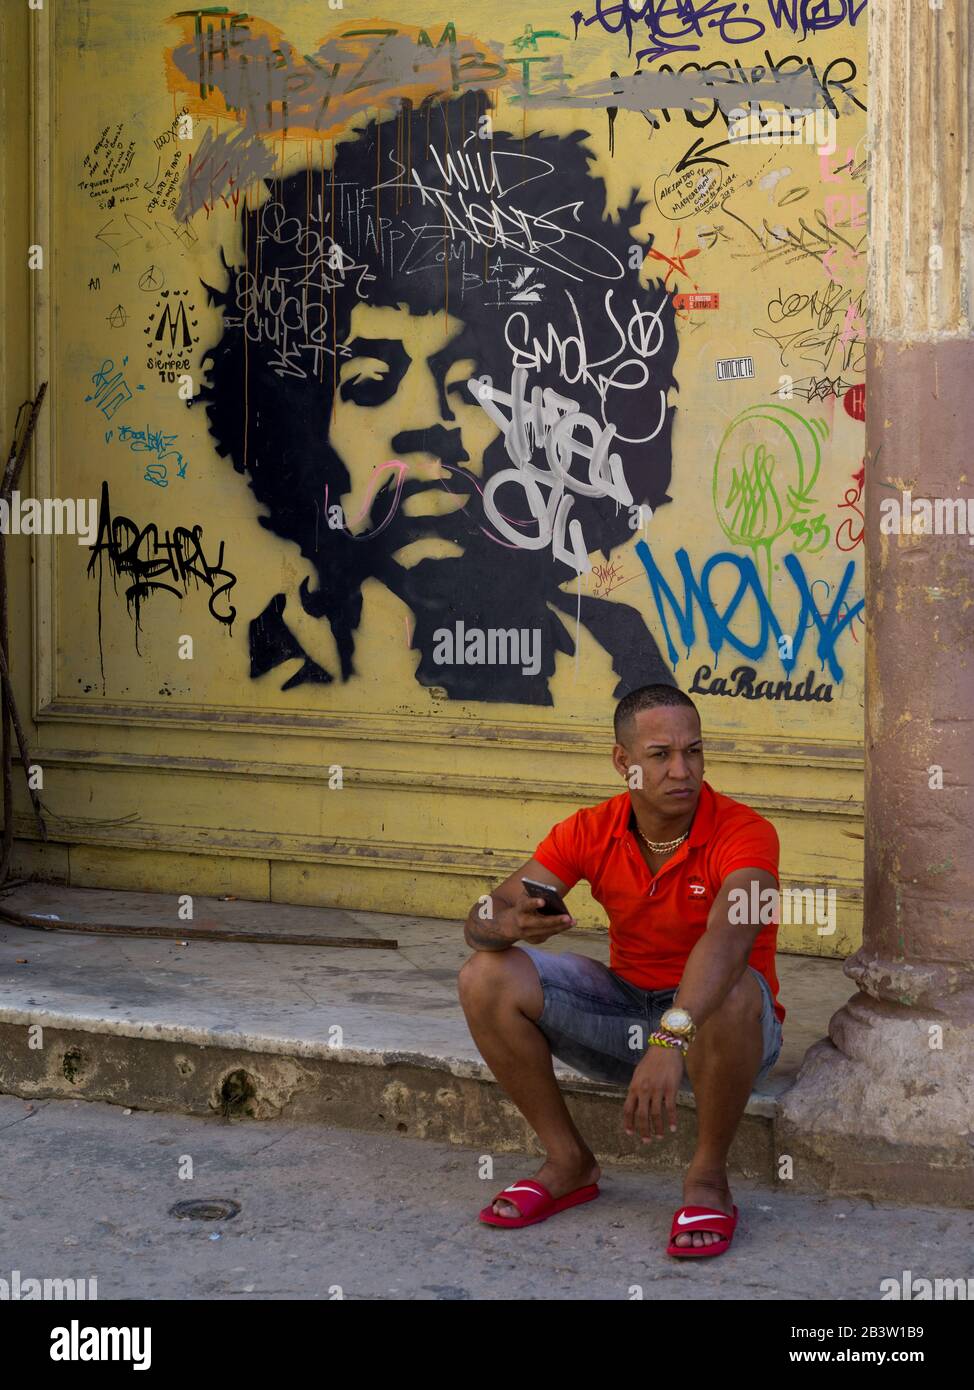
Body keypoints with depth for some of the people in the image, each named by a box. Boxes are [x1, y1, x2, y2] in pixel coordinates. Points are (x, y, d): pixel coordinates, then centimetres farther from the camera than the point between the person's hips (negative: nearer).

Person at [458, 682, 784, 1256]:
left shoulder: (743, 833, -21)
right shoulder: (591, 832, -8)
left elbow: (728, 937, -41)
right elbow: (484, 917, -11)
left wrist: (672, 1039, -57)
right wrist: (509, 924, -38)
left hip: (708, 1019, -4)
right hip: (626, 1006, 4)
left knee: (731, 994, -40)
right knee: (487, 977, -15)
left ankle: (708, 1177, -15)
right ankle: (571, 1164, -1)